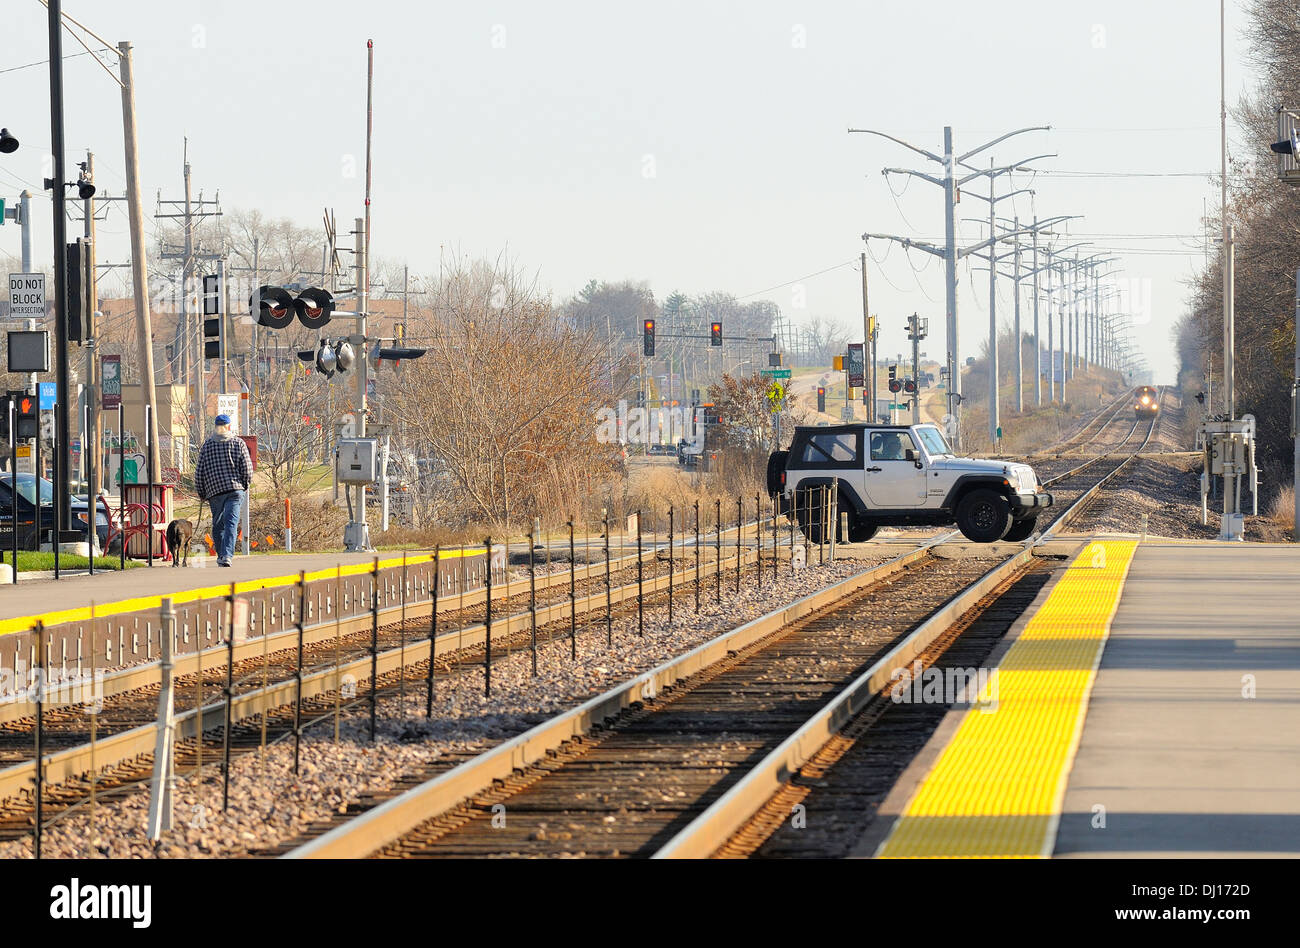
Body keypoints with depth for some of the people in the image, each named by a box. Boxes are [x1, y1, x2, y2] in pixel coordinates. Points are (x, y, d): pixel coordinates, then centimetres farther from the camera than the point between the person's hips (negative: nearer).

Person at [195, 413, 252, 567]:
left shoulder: (207, 445, 6)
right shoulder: (238, 443, 2)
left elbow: (199, 472, 5)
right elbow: (247, 468, -1)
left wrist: (201, 494, 16)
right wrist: (246, 485, 17)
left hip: (214, 490, 2)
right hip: (235, 488, -2)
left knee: (218, 525, 15)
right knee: (231, 523, -9)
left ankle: (221, 555, 20)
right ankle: (226, 556, -24)